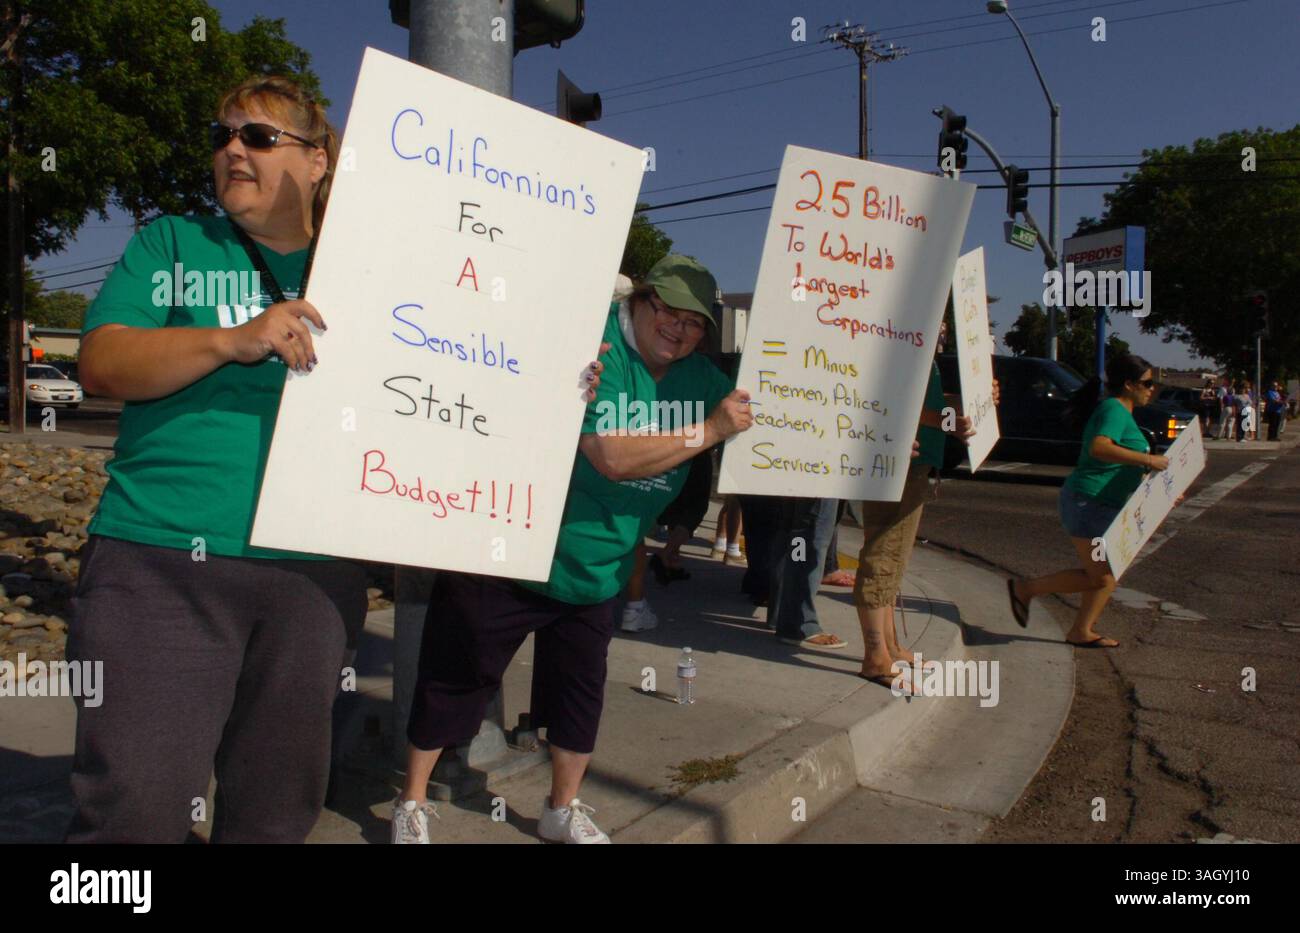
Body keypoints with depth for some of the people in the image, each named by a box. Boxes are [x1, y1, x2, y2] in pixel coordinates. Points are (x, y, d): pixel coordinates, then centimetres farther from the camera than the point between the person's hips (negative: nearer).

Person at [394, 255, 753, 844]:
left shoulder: (699, 377, 3)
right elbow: (614, 457, -28)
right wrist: (710, 430, -25)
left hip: (597, 570, 6)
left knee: (581, 690, 16)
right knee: (456, 679, 7)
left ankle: (563, 811, 37)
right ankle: (411, 803, 27)